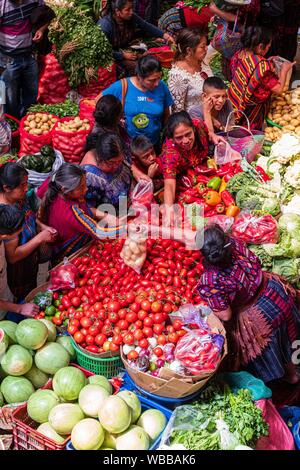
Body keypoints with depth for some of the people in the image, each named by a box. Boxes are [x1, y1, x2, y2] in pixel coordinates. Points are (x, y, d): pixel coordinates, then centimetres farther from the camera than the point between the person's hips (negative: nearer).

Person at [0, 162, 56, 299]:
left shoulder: (20, 198, -14)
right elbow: (12, 256, -32)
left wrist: (42, 226, -9)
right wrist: (40, 238, -29)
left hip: (32, 260, 7)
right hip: (19, 270, -7)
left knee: (33, 291, 32)